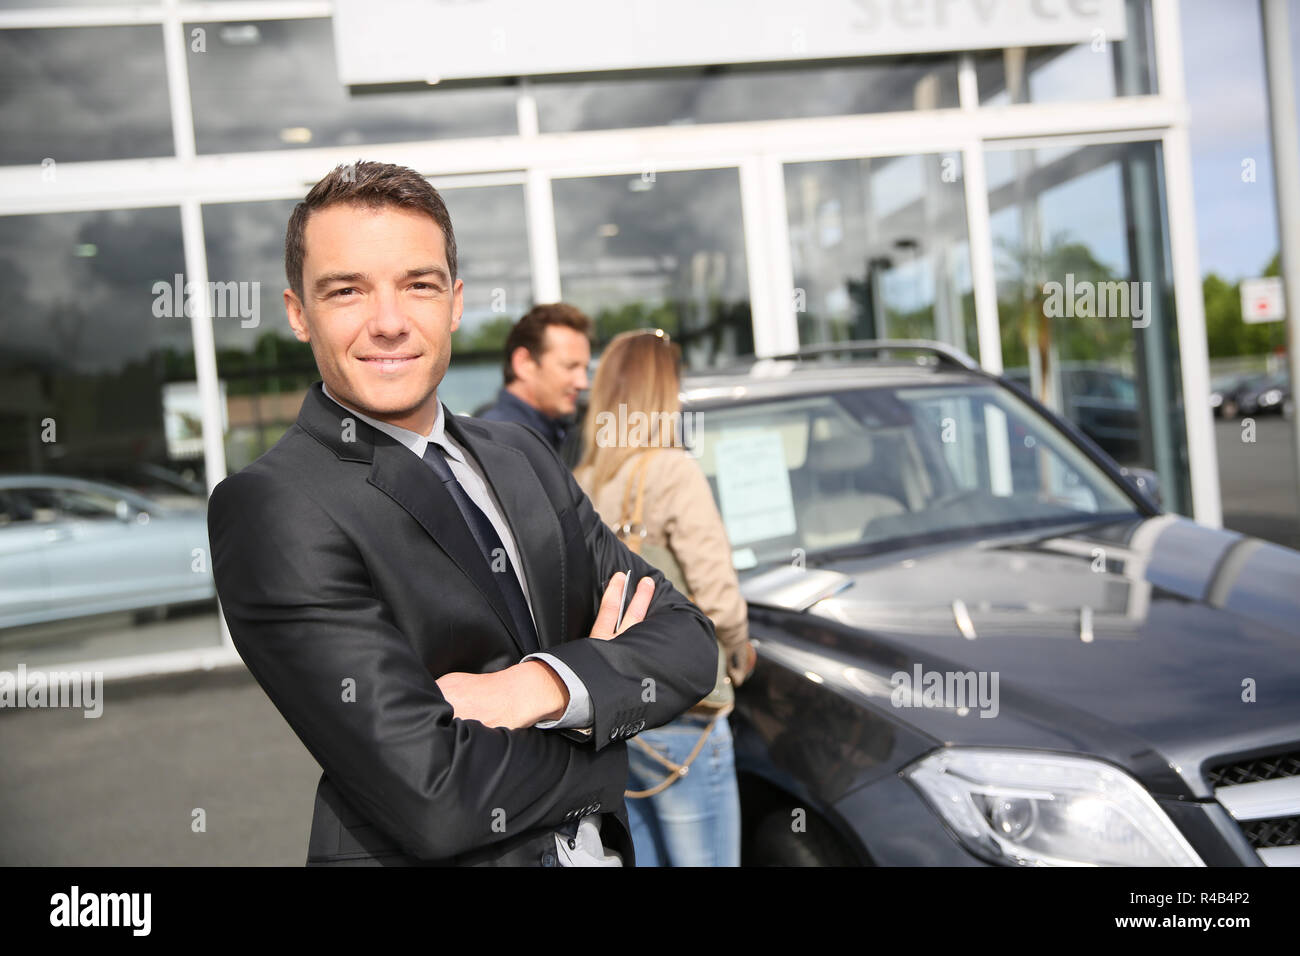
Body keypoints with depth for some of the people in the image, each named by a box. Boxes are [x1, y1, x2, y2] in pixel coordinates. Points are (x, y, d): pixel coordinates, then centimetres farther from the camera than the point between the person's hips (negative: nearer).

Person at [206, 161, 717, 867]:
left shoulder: (520, 456, 0)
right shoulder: (271, 509, -20)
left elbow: (684, 640, -5)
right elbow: (433, 799, -26)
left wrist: (542, 686, -23)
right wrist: (605, 707, -12)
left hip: (601, 845, 6)